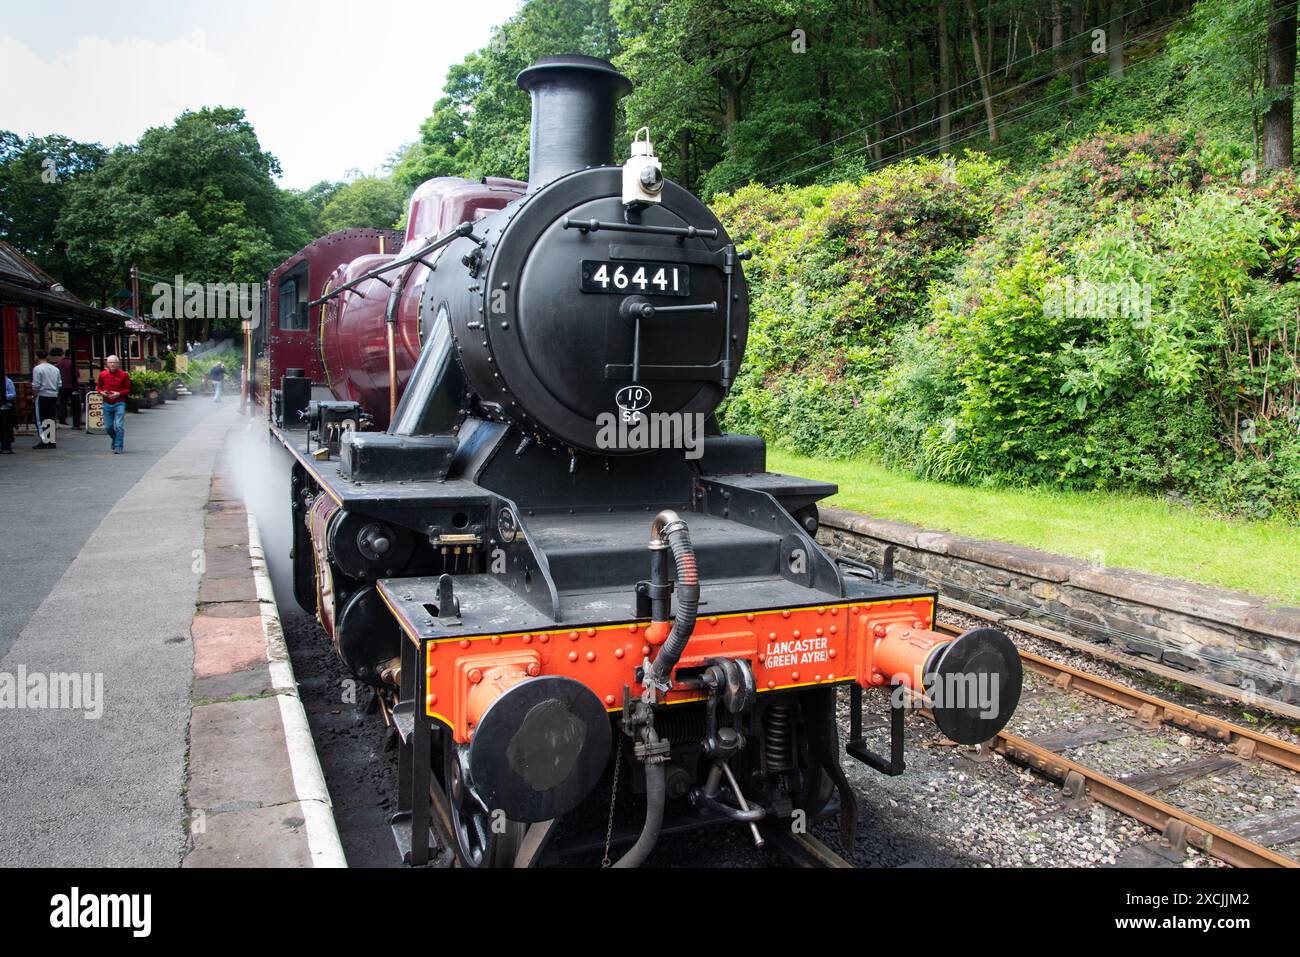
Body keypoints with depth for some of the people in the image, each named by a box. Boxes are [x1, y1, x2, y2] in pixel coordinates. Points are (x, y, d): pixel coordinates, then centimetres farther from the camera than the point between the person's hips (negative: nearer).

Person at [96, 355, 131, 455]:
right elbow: (98, 386, 17)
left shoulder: (123, 375, -3)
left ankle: (118, 447, -8)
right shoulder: (103, 374, 4)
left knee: (119, 426, -13)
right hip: (107, 404, 3)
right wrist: (101, 392, -4)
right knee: (108, 426, 8)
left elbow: (128, 389, 1)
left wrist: (119, 394, -15)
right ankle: (115, 439, 37)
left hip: (119, 404, -3)